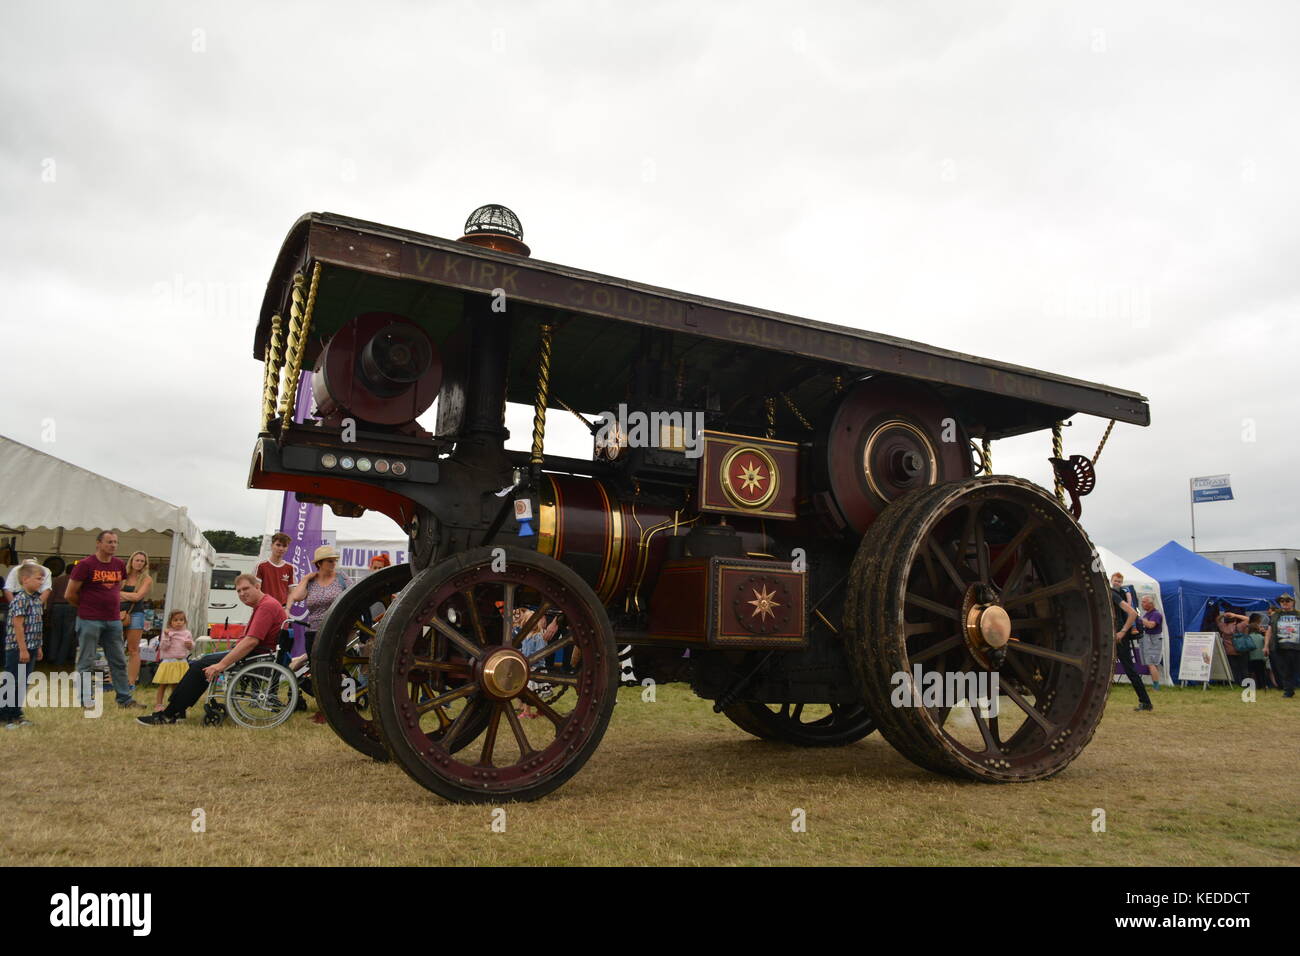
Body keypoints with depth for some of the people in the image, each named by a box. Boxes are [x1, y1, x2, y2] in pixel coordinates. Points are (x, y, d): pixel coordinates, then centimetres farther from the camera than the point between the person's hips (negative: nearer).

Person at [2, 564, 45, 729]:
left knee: (23, 683, 14)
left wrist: (38, 647, 19)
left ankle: (16, 714, 22)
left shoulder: (36, 599, 11)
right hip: (18, 649, -9)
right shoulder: (20, 599, -16)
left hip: (29, 648, 9)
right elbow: (18, 626, -19)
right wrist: (23, 649, -20)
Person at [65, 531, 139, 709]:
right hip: (89, 621, -5)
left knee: (119, 662, 8)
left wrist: (115, 606, 13)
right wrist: (86, 607, 6)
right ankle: (84, 699, 13)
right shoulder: (86, 564, -8)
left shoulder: (120, 564, 8)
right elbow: (70, 594, -4)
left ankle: (125, 698, 15)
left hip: (113, 620, 5)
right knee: (86, 662, 3)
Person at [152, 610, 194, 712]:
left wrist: (190, 644, -9)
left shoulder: (187, 633, 7)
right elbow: (163, 647, -12)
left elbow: (192, 647, 14)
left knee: (176, 685, 10)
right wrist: (166, 636, -24)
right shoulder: (167, 632, -4)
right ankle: (158, 704, 11)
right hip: (168, 661, -3)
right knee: (163, 684, 3)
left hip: (182, 663, 3)